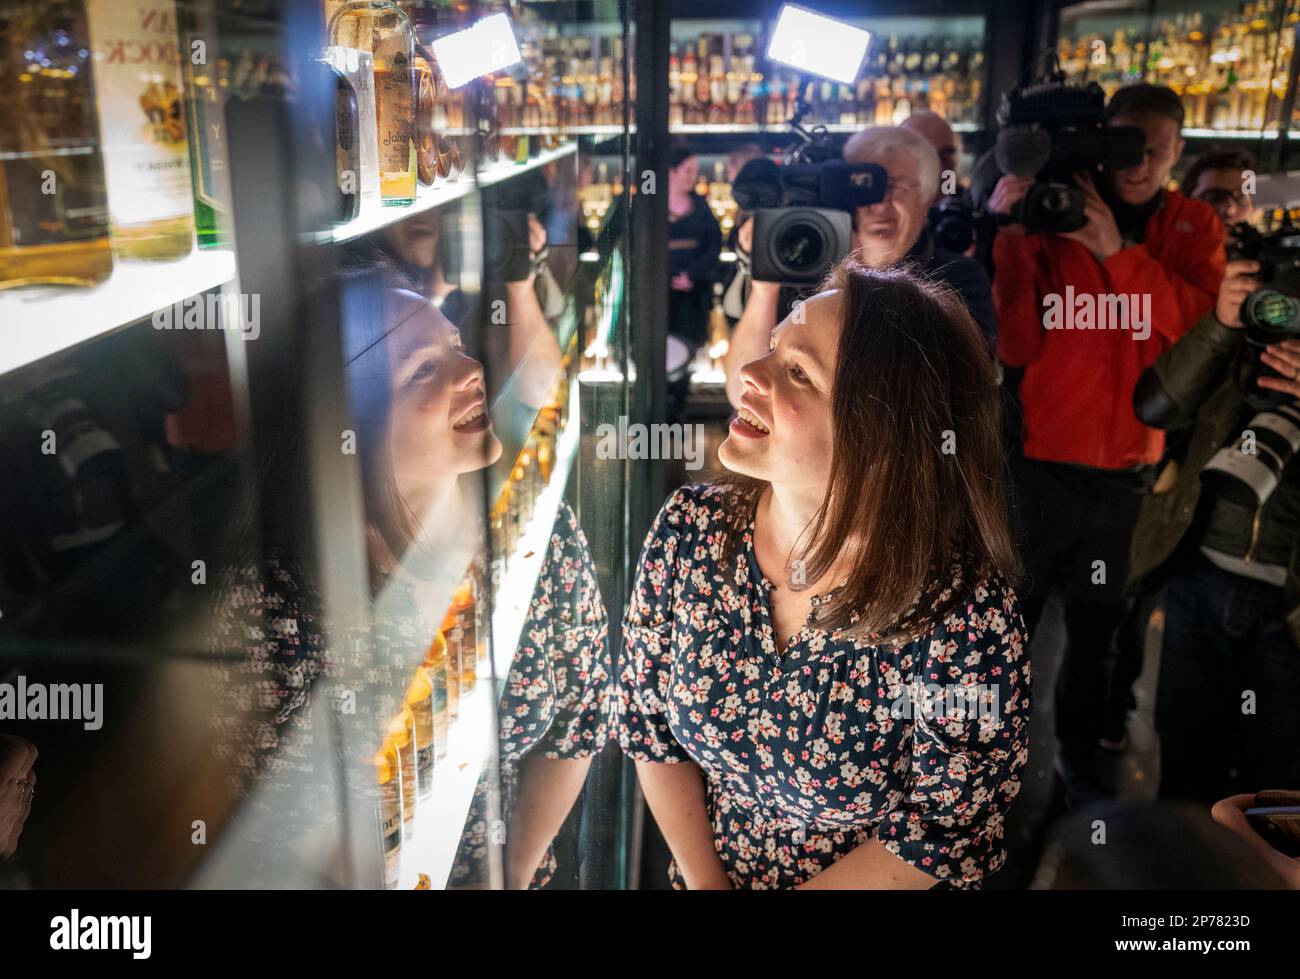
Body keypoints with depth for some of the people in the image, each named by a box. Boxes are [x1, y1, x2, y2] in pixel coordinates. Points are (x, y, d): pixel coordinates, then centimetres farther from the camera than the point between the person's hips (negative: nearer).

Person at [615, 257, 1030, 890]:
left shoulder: (968, 623, -31)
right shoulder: (690, 529, -19)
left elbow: (945, 826, -18)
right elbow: (646, 723, -7)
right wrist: (703, 880, -10)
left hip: (857, 882, -2)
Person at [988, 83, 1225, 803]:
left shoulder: (1194, 227, 5)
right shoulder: (1052, 216, -4)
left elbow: (1205, 325, -14)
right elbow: (1016, 346, -12)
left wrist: (1118, 253, -22)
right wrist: (1010, 237, -21)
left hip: (1129, 466, 3)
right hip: (1041, 459, -3)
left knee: (1096, 626, 15)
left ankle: (1077, 761, 31)